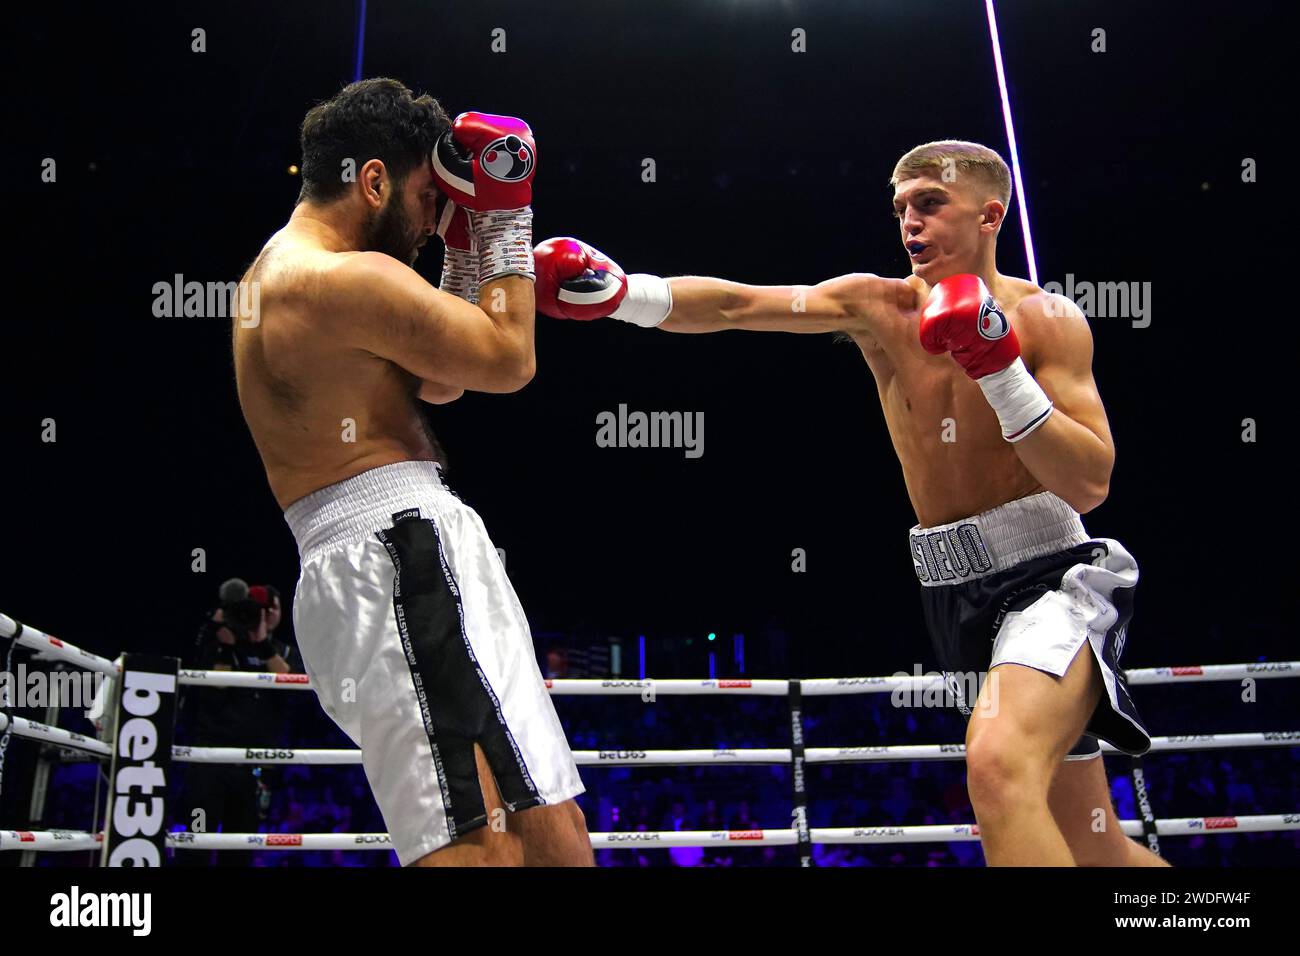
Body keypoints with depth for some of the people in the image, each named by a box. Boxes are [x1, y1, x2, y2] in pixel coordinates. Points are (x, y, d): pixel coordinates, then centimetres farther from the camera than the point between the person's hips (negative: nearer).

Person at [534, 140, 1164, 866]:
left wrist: (1000, 368, -23)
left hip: (1054, 575, -5)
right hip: (955, 591, 5)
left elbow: (1091, 483, -14)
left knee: (999, 766, -34)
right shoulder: (877, 307, 3)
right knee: (1091, 848, 13)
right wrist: (620, 293, -26)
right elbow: (734, 306, -10)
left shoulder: (1046, 319, -7)